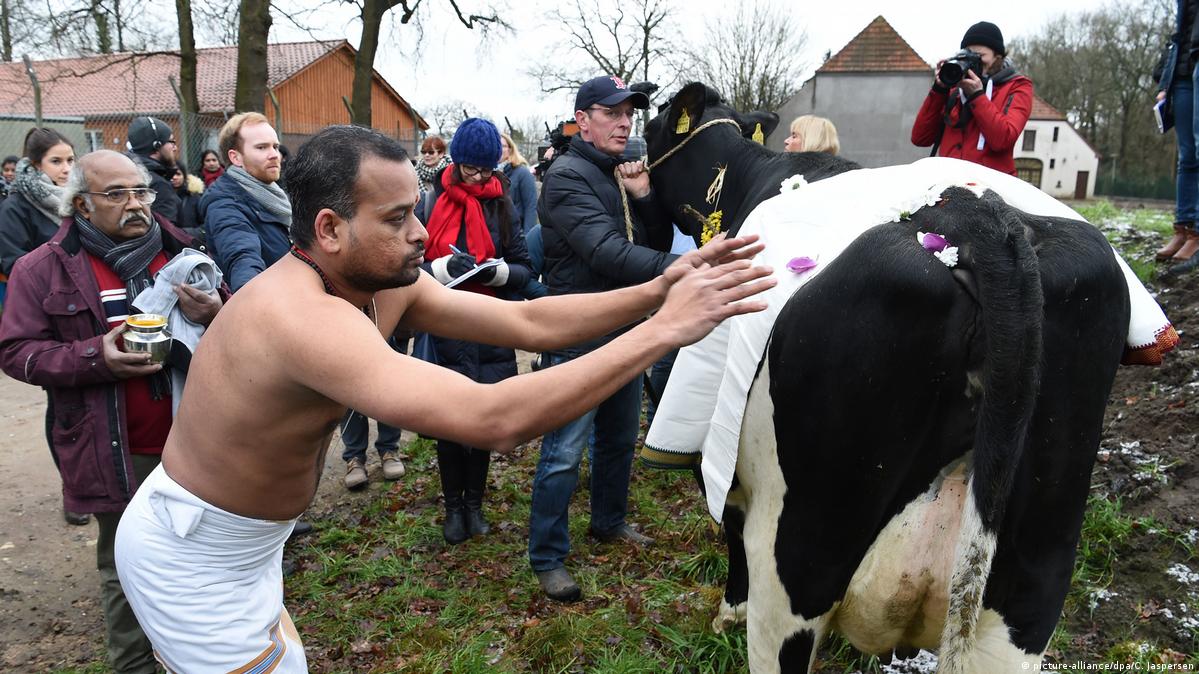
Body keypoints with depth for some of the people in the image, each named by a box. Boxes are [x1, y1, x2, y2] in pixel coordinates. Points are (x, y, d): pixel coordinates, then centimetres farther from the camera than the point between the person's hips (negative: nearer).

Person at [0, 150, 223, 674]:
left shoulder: (180, 252, 5)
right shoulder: (43, 268, -3)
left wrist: (215, 315, -14)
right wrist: (95, 357, -19)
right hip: (114, 452, -2)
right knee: (125, 571, 12)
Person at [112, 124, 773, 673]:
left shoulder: (386, 284, -8)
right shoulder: (303, 314, -36)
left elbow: (528, 321, -8)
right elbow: (491, 419, -45)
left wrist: (656, 291, -19)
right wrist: (662, 330, -40)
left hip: (247, 541, 8)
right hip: (192, 557, -8)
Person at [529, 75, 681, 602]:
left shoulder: (624, 172, 13)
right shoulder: (567, 177, -14)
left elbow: (658, 242, 9)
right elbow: (607, 252, -28)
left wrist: (644, 196, -8)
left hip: (627, 329, 8)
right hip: (581, 335, -8)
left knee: (620, 437, 21)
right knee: (564, 452, -4)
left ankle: (610, 520, 40)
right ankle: (547, 558, 9)